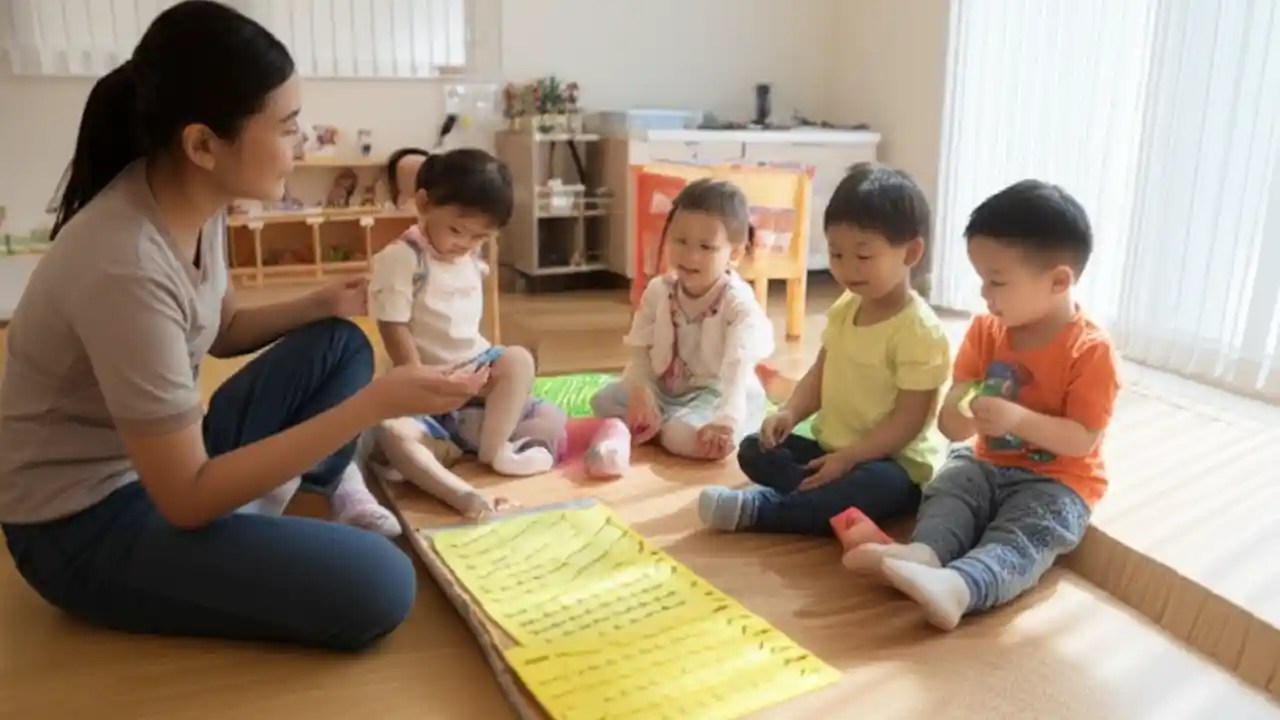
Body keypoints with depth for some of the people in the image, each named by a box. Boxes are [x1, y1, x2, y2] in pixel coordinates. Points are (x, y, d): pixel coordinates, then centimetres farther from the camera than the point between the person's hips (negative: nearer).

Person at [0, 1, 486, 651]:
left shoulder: (191, 199, -7)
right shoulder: (126, 267, -32)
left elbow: (223, 330, 13)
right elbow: (188, 499, -28)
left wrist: (324, 303, -5)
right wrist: (373, 403, -31)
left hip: (165, 458, 8)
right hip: (86, 522, -8)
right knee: (378, 588, -22)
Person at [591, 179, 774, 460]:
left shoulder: (739, 304, -21)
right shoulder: (658, 291, -5)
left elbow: (738, 369, -32)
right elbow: (640, 349, -4)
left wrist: (724, 422, -46)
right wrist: (640, 392, -24)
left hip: (715, 394, -5)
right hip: (665, 389, 5)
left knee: (685, 435, -34)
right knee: (604, 400, -10)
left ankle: (655, 427, -5)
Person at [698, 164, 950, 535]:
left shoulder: (920, 331, -19)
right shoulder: (844, 309, 4)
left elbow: (908, 420, -21)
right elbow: (821, 373, 10)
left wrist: (847, 458, -27)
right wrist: (790, 413, -9)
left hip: (894, 462, -7)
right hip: (831, 447, 8)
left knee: (879, 487, -39)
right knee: (754, 449, -3)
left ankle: (758, 509, -36)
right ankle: (830, 497, -25)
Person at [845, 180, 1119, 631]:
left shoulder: (1090, 350, -16)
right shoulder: (986, 330, 0)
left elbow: (1083, 439, -19)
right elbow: (950, 420, -1)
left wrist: (1018, 418, -33)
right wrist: (961, 416, -27)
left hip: (1055, 482, -6)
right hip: (988, 465, 6)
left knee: (1023, 537, -31)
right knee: (947, 488, -21)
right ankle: (924, 552, -48)